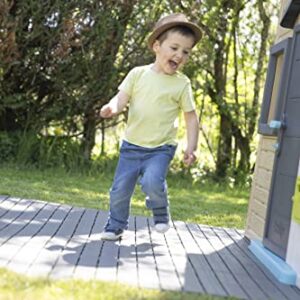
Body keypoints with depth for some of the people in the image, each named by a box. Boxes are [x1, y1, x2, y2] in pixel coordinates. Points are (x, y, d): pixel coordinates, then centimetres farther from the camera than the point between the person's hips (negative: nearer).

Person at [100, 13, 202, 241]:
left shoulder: (182, 84, -3)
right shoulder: (138, 74, -1)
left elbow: (191, 117, 1)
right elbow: (122, 98, -4)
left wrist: (191, 147, -6)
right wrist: (112, 108, -27)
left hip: (161, 148, -2)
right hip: (132, 145, 2)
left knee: (152, 182, -25)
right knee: (120, 189, 4)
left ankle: (160, 211, 6)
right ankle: (116, 225, 27)